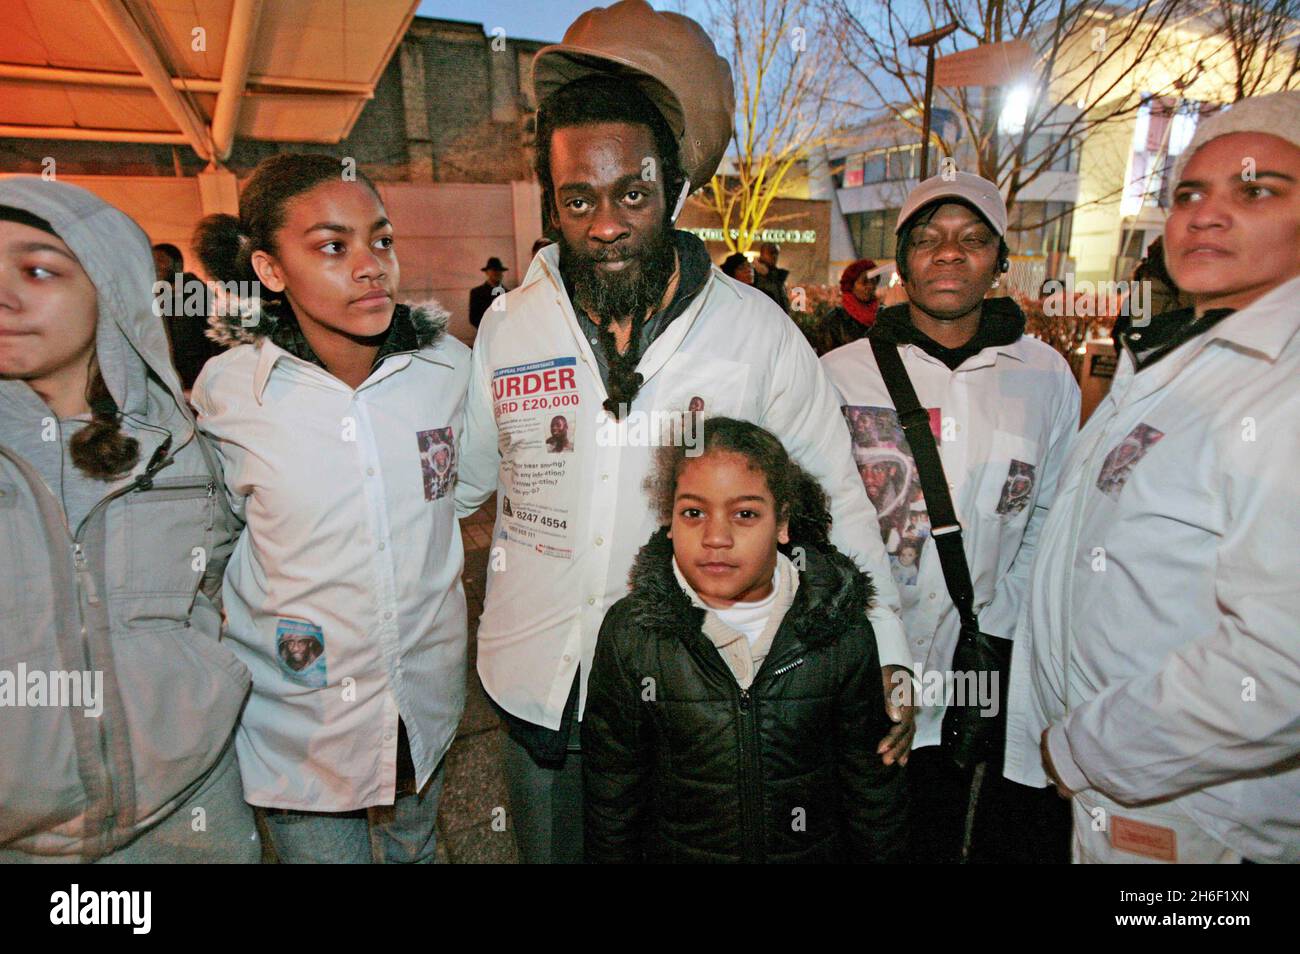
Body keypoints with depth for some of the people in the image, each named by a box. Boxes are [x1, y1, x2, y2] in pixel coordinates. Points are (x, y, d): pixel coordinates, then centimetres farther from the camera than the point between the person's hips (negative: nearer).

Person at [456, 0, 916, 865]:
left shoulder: (757, 330, -10)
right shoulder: (507, 328, -5)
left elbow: (836, 498, -3)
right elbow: (454, 484, 7)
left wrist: (885, 654, -6)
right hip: (540, 697, 2)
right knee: (550, 849, 23)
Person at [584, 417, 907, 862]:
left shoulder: (843, 629, -16)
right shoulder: (630, 631, -18)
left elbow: (874, 782, -5)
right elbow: (611, 787, -8)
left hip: (814, 848, 1)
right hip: (674, 848, 0)